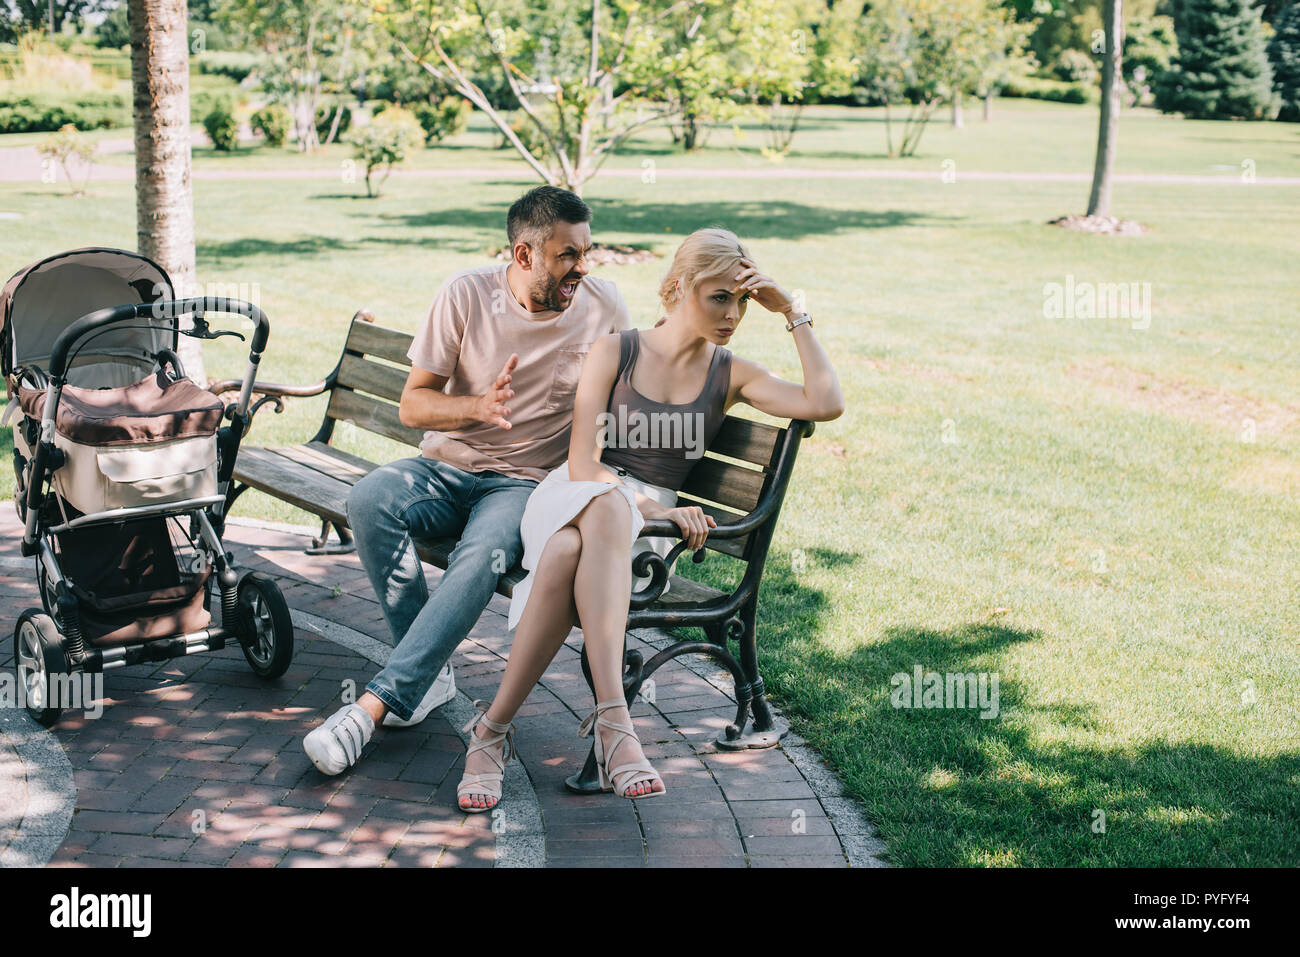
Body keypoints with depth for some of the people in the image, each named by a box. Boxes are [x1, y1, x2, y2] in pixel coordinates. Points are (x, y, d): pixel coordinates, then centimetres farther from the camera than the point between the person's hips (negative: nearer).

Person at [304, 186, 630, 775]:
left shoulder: (605, 308, 0)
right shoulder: (467, 295, -4)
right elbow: (412, 405, -3)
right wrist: (478, 406, -23)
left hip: (526, 483, -1)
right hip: (446, 468, 2)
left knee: (484, 553, -35)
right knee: (369, 500, -31)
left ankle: (375, 705, -32)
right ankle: (431, 675, -19)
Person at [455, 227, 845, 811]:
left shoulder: (730, 375, 12)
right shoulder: (615, 352, 6)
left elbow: (826, 405, -5)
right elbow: (583, 465, -3)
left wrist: (792, 312, -2)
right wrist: (653, 507, -19)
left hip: (646, 516, 1)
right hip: (566, 495, -1)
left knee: (568, 552, -38)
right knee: (606, 505, -41)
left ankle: (495, 726, -39)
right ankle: (613, 720, -45)